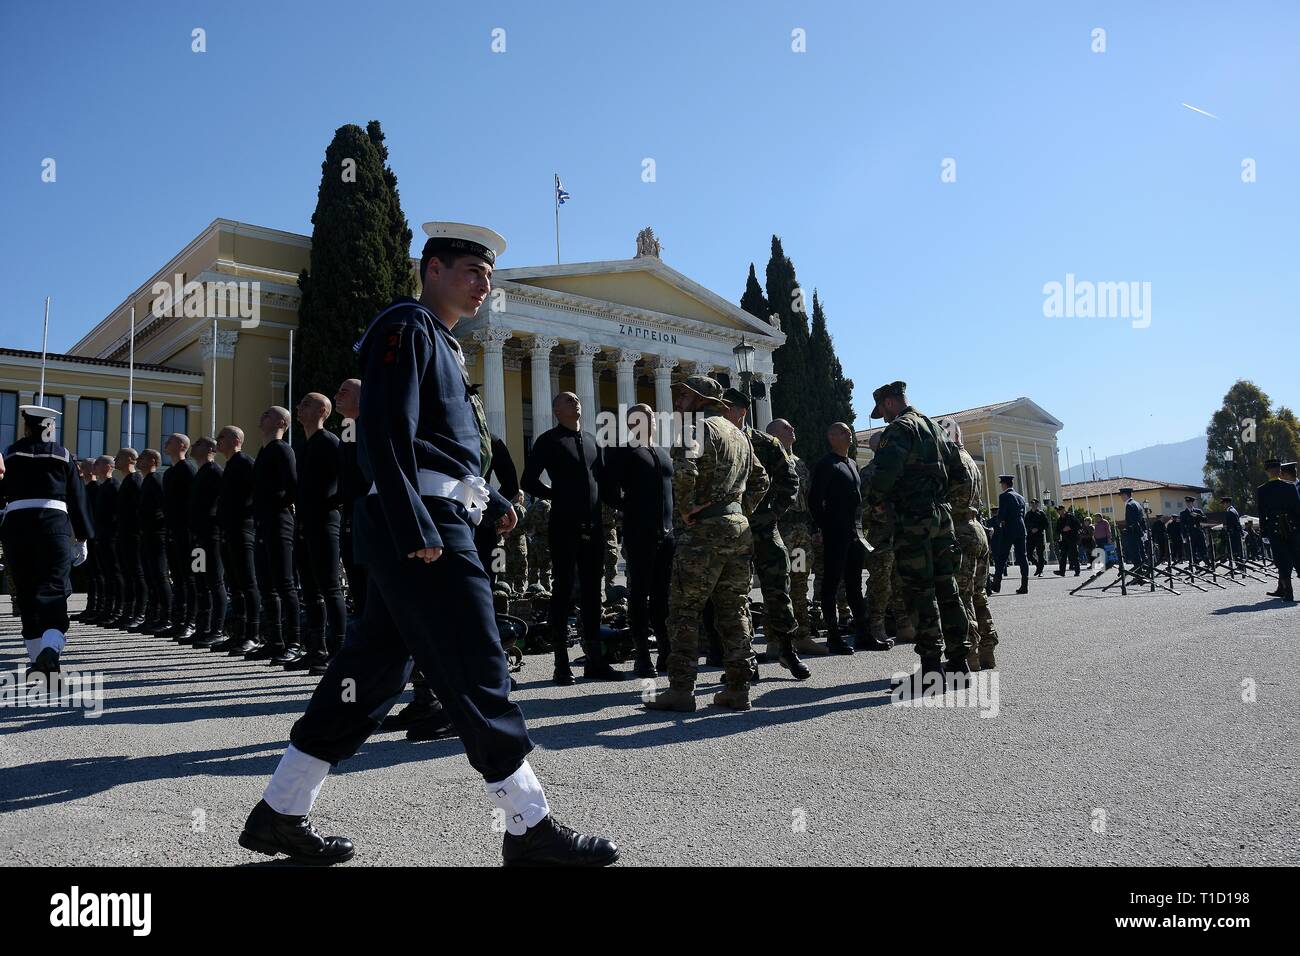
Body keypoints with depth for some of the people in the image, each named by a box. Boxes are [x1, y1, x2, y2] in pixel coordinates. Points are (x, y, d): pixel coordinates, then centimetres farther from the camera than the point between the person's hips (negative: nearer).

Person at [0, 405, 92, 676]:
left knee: (26, 593, 11)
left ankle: (36, 658, 15)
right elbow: (77, 497, 6)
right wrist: (82, 537, 10)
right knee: (53, 589, -5)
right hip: (55, 524, -1)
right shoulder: (63, 455, 7)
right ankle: (50, 648, -28)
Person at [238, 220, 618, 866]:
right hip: (420, 528, -10)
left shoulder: (439, 342, 23)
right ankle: (529, 830, 6)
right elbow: (386, 436, -18)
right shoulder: (407, 326, -7)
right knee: (477, 673, -5)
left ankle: (279, 813, 23)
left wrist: (493, 501, 17)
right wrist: (416, 534, -23)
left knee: (374, 670, 12)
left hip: (433, 529, 10)